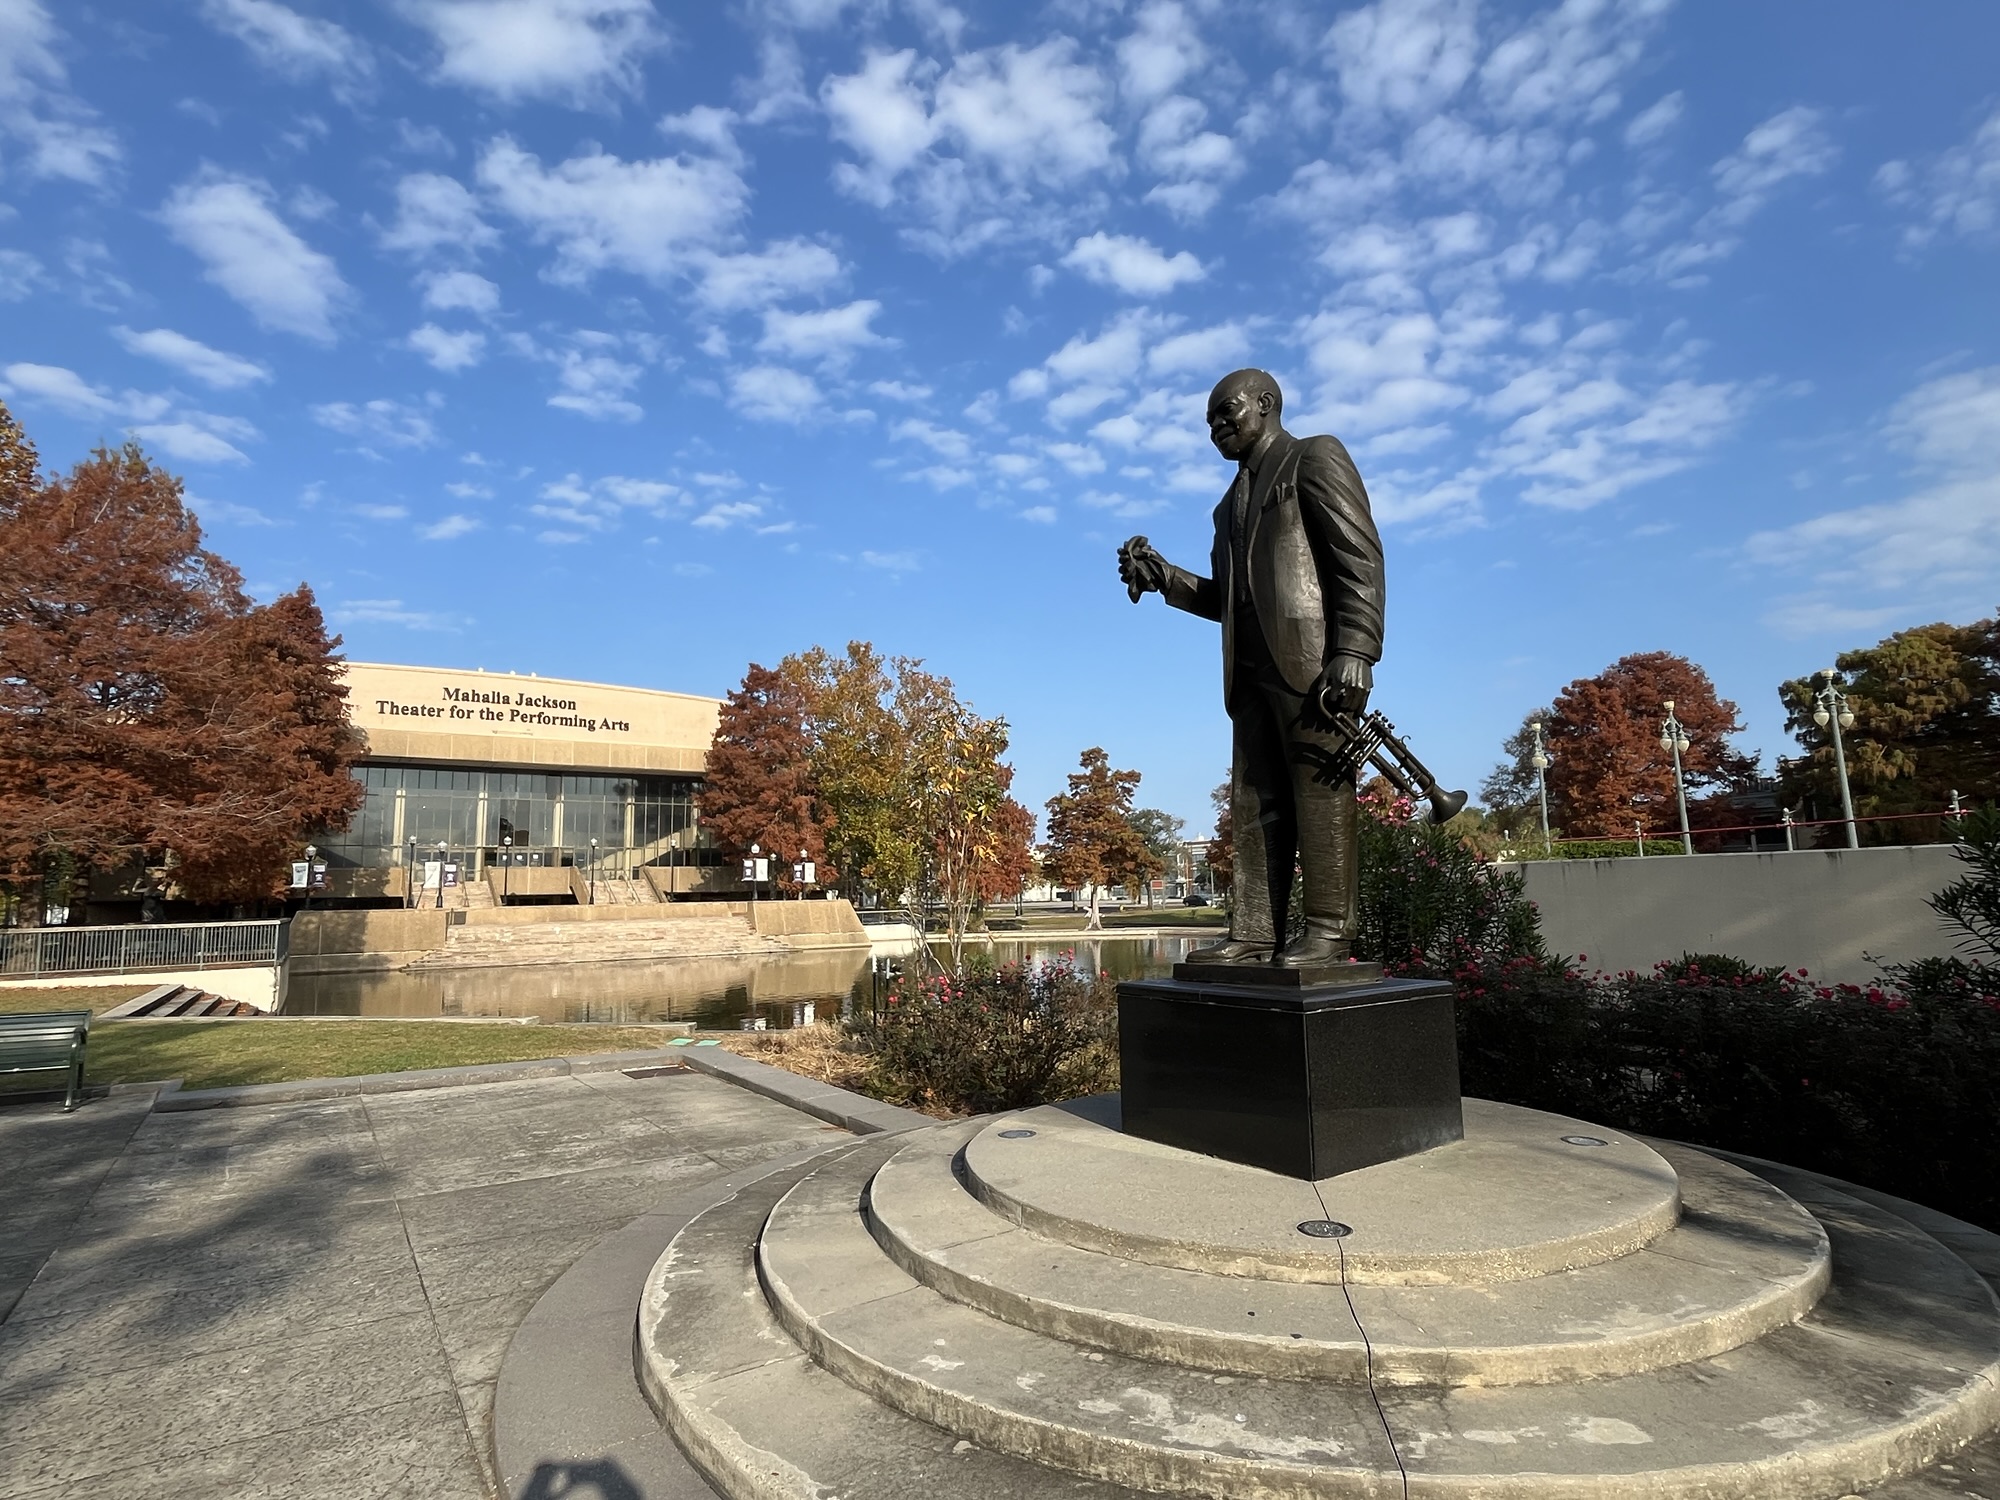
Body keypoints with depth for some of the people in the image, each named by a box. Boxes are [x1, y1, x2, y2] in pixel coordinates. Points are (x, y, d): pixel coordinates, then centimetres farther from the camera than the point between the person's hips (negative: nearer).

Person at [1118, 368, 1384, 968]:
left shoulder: (1314, 458, 6)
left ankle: (1328, 930, -1)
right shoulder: (1233, 500, 28)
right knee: (1255, 806, 3)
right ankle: (1254, 934, 4)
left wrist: (1354, 652, -18)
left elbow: (1361, 557, -6)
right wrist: (1163, 577, 7)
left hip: (1311, 660, -7)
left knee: (1321, 790, -6)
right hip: (1251, 670, 8)